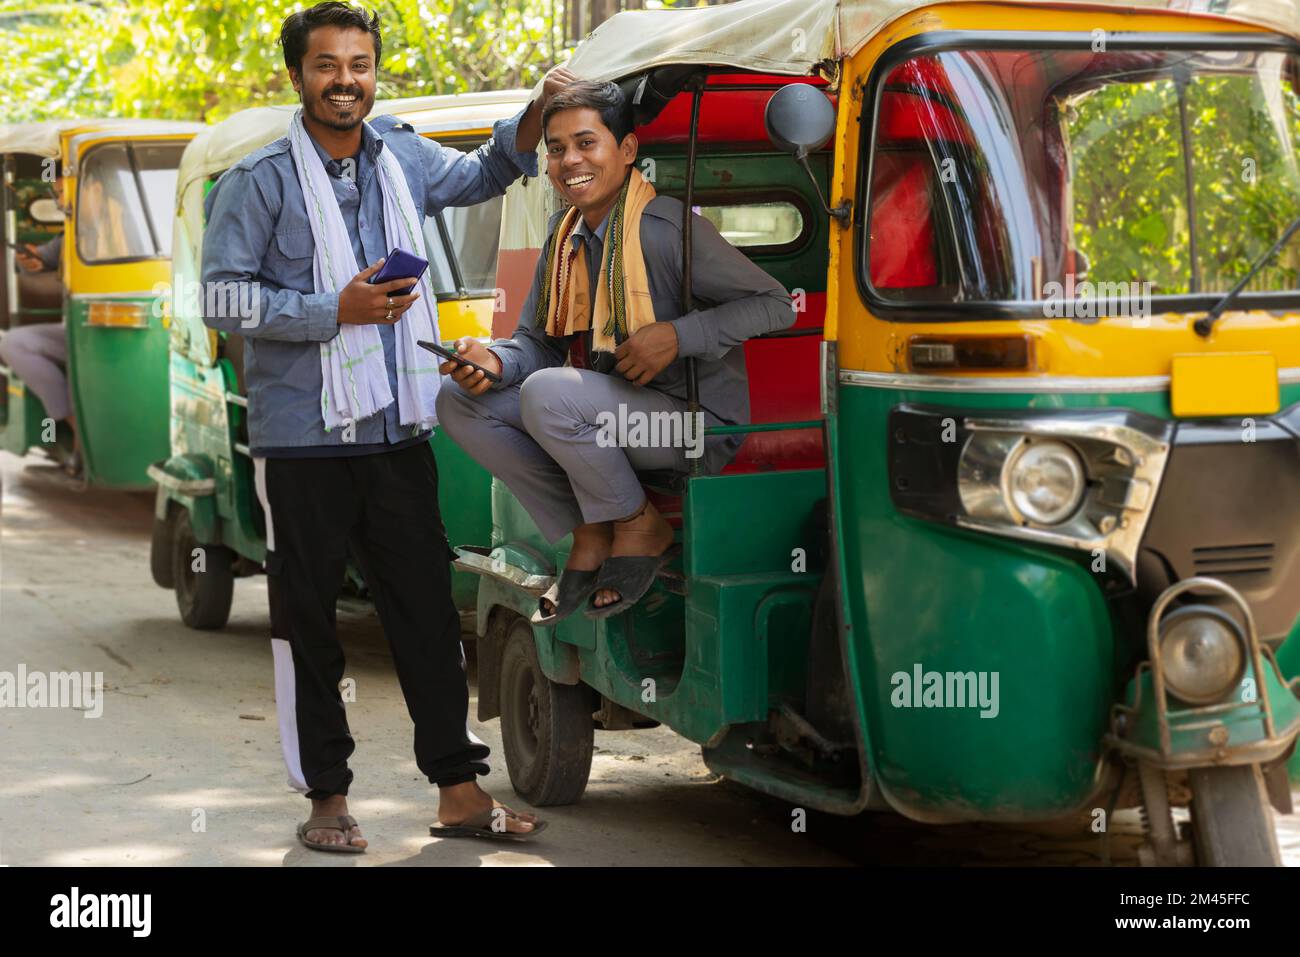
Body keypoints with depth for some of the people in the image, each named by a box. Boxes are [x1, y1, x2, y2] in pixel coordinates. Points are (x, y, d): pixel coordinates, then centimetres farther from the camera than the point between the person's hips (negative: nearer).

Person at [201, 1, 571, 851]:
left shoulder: (403, 160, 10)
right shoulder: (261, 181, -6)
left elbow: (481, 176, 29)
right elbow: (223, 299, -9)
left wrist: (535, 118, 12)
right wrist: (335, 312, -16)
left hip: (398, 431, 5)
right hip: (303, 438, -4)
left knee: (429, 610, 6)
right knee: (309, 618, 3)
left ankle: (459, 788, 13)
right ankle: (327, 796, 14)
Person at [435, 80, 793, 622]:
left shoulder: (663, 230, -17)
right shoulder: (566, 237, 7)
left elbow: (775, 305, -14)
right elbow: (536, 342, 9)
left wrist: (677, 336, -25)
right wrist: (495, 361, -15)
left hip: (695, 422, -8)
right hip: (603, 415, 8)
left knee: (546, 393, -31)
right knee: (459, 402, -1)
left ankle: (638, 526, -7)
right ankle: (589, 535, 3)